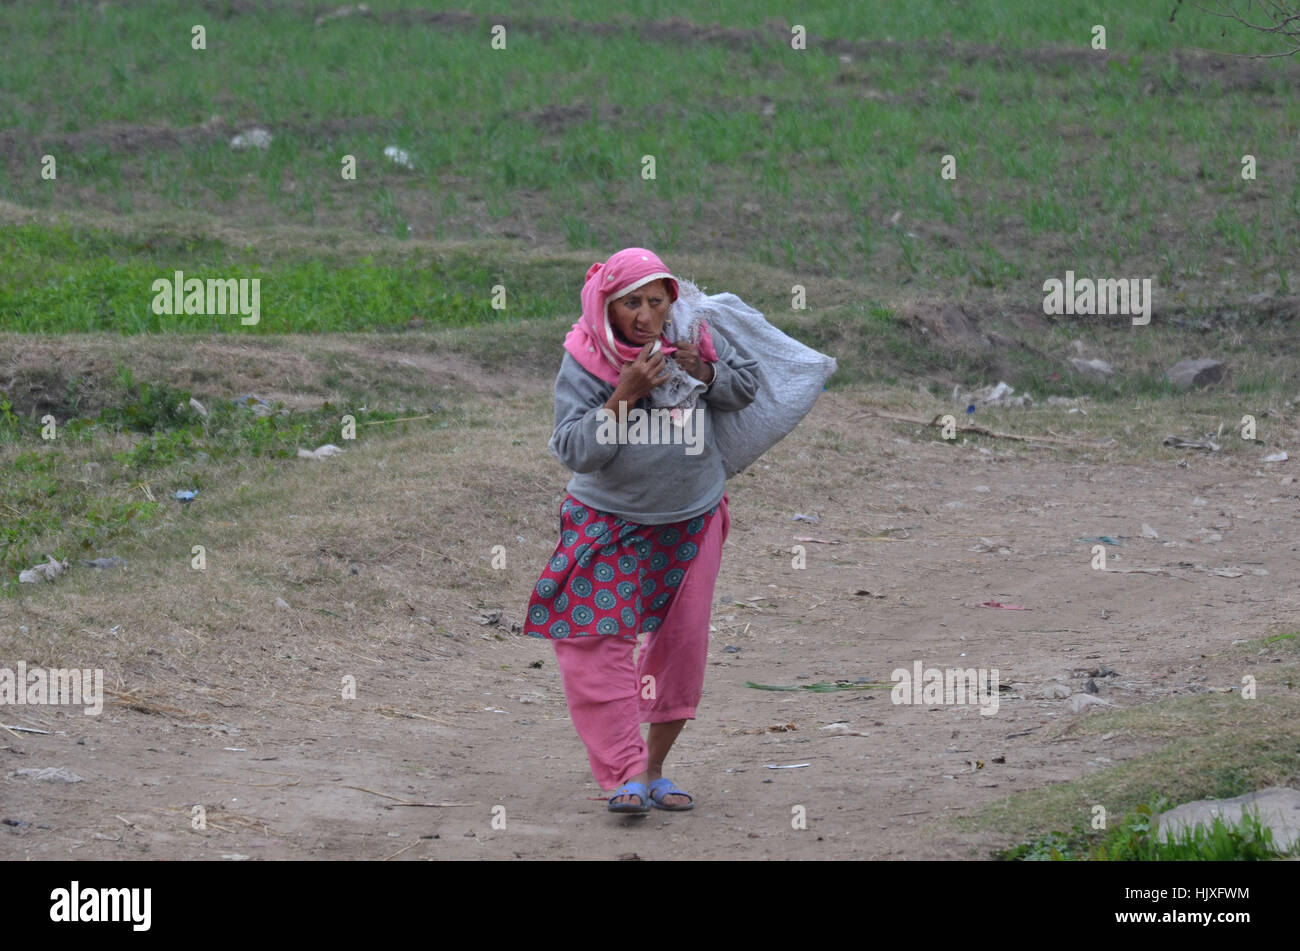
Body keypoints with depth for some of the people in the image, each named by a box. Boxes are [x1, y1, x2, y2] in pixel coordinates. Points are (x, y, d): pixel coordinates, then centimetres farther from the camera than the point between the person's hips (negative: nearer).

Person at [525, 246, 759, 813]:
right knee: (596, 638, -16)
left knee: (681, 644, 5)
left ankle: (655, 770, 18)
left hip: (692, 520, 3)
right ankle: (624, 774, -15)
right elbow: (574, 449, -19)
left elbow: (745, 388, 10)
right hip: (610, 522, -3)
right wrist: (623, 396, -29)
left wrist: (703, 372, -11)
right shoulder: (584, 362, -14)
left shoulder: (692, 340, -4)